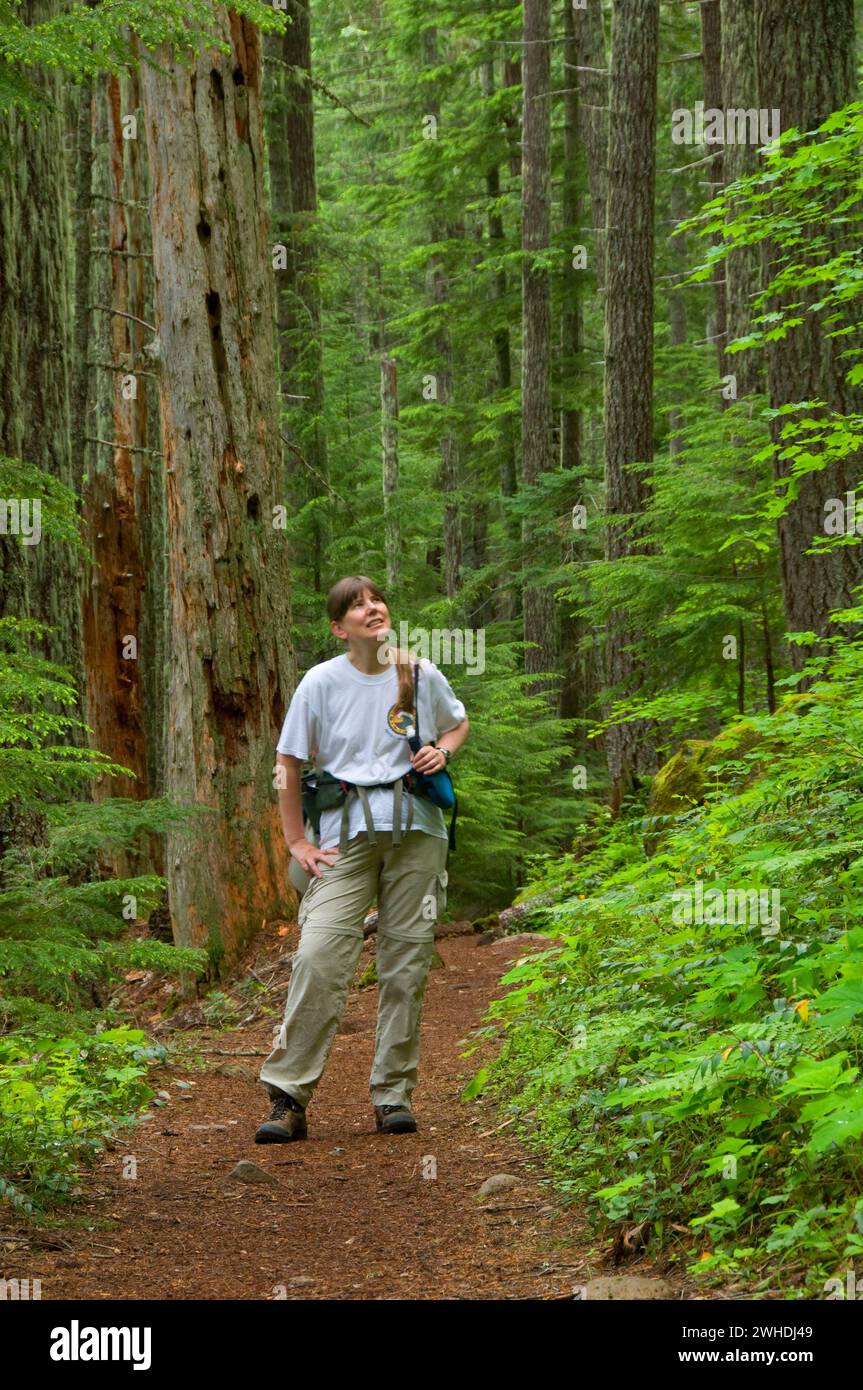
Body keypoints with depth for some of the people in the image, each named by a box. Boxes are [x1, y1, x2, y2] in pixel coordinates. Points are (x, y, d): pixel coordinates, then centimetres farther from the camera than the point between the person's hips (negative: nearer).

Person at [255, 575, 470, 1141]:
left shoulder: (422, 675, 6)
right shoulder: (322, 681, 1)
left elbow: (458, 723, 26)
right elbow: (290, 763, 7)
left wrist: (443, 750, 3)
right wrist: (297, 842, 2)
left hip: (417, 829, 2)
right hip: (348, 834, -2)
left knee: (407, 962, 3)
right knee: (318, 956, -14)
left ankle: (395, 1096, 13)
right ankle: (289, 1099, -10)